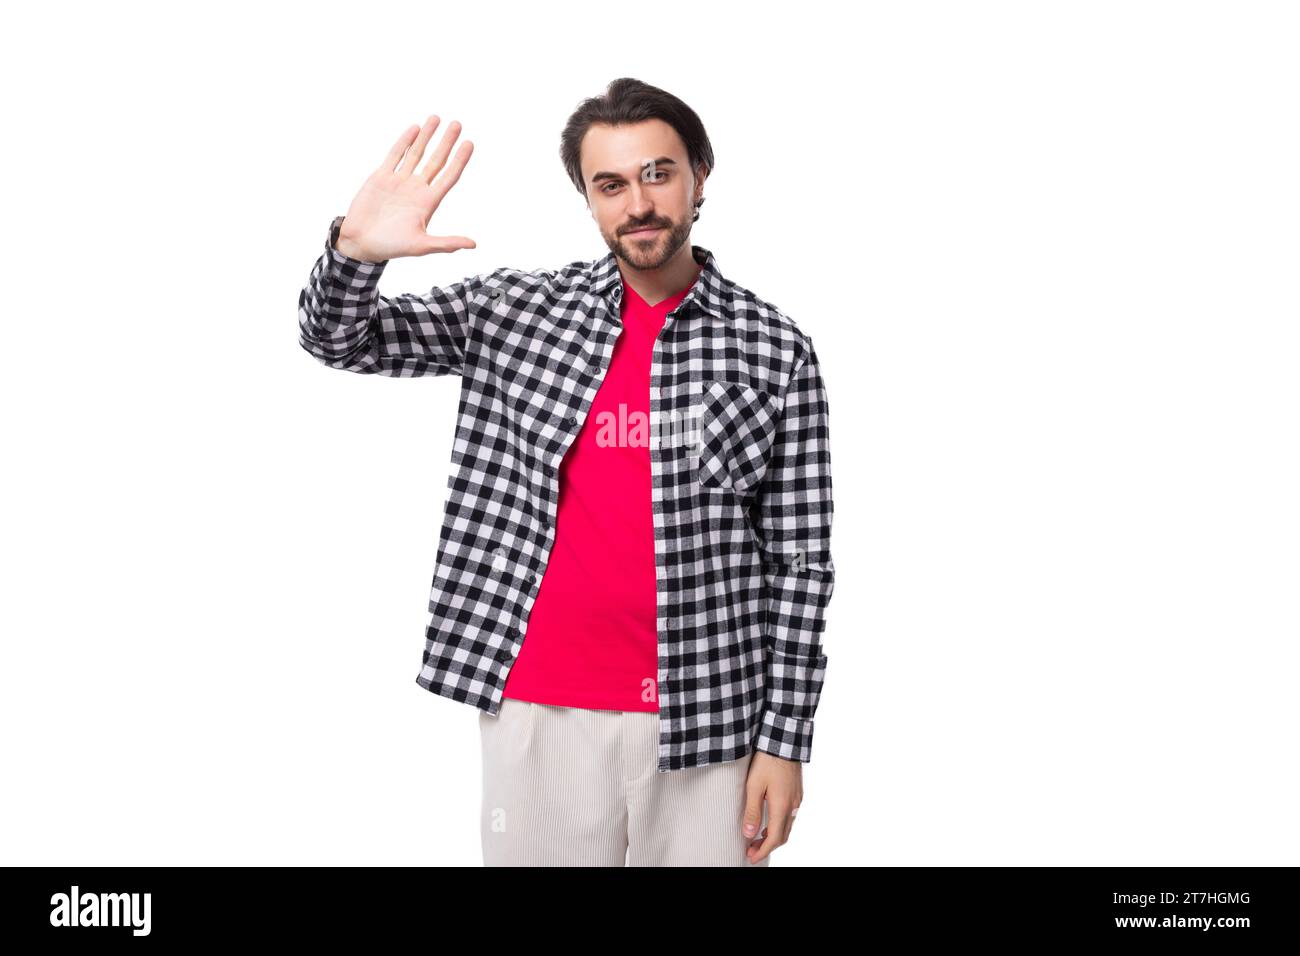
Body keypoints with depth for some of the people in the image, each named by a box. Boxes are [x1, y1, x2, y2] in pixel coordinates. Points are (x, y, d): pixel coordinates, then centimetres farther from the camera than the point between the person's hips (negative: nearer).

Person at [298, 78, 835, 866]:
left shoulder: (775, 349, -2)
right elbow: (339, 339, 1)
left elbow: (801, 558, -1)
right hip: (535, 710, 1)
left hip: (704, 719, -1)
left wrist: (787, 739, -3)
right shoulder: (516, 309, 2)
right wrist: (357, 250, -21)